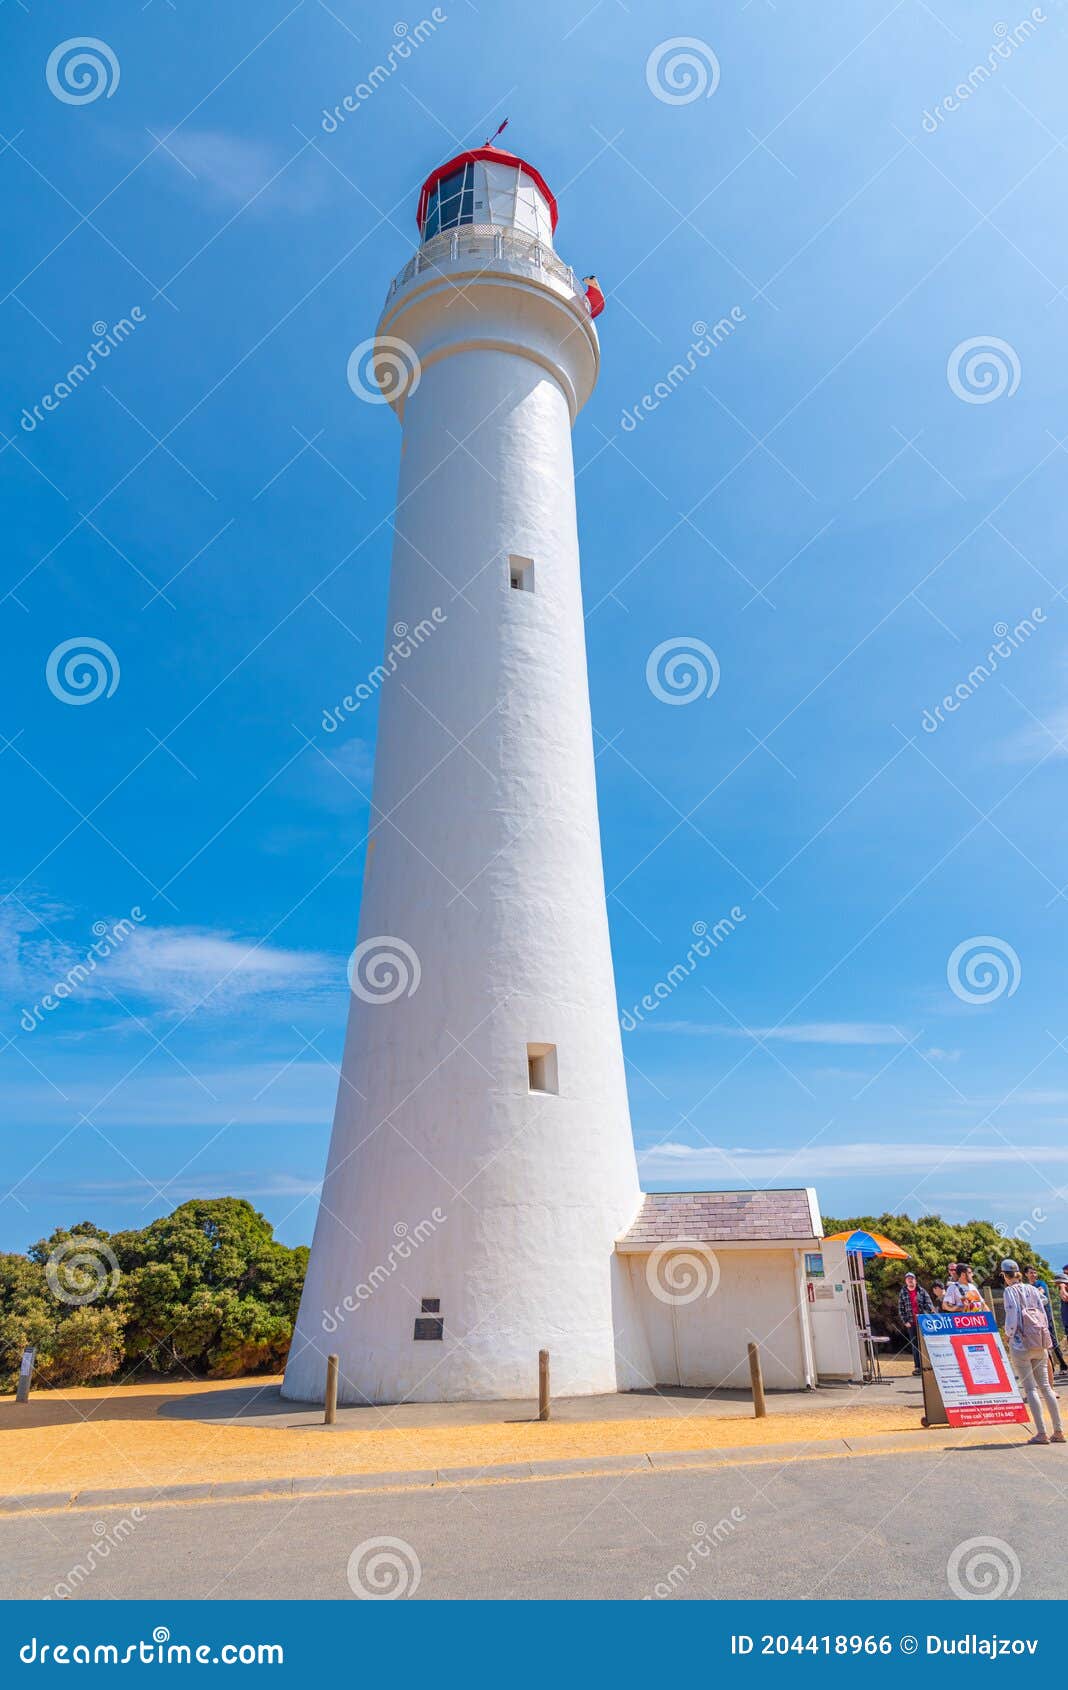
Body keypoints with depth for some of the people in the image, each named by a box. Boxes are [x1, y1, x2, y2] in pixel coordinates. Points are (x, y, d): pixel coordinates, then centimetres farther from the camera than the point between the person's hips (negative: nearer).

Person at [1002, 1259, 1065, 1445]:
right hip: (1039, 1345, 6)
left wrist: (1008, 1334, 4)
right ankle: (1058, 1431, 12)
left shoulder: (1010, 1291, -8)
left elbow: (1012, 1318, -13)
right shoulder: (1033, 1289, 8)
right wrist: (1042, 1336, 17)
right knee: (1045, 1386, 11)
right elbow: (1043, 1313, 7)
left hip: (1021, 1344, -6)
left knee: (1030, 1388, -2)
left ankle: (1041, 1433, -4)